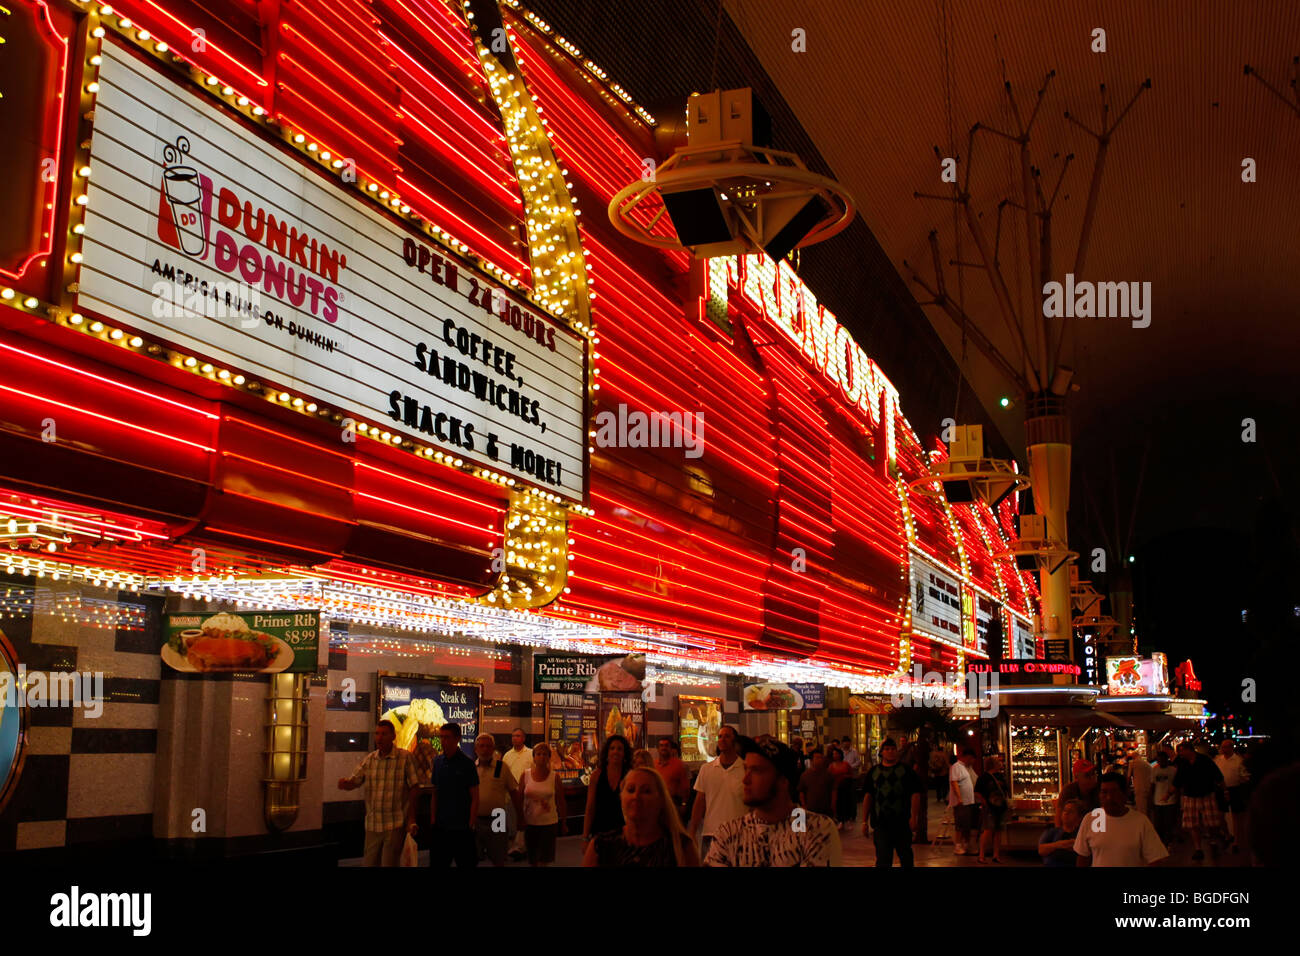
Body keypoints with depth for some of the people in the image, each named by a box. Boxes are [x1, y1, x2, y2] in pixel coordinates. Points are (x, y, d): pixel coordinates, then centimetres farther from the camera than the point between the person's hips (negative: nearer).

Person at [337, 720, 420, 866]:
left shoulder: (405, 757, -6)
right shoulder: (369, 759, 7)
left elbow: (414, 788, -6)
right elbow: (353, 782, 5)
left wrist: (411, 819, -8)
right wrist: (344, 783, -20)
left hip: (395, 825, -4)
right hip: (372, 824, 4)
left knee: (389, 864, 0)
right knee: (368, 863, 10)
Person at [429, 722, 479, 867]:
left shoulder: (467, 764, -7)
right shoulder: (438, 762, 7)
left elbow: (475, 798, -7)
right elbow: (435, 794, 13)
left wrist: (471, 824, -11)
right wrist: (433, 819, 6)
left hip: (462, 828, -5)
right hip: (441, 827, 5)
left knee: (466, 862, 2)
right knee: (437, 862, 8)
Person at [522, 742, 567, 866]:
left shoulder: (554, 776, -2)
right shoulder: (526, 774, 0)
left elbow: (560, 801, 5)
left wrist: (563, 823, 8)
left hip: (549, 823, -1)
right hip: (530, 823, 1)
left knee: (543, 861, -6)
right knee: (532, 861, 9)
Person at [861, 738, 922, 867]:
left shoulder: (906, 771, 2)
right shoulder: (873, 772, 9)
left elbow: (915, 794, -3)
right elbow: (868, 796, 9)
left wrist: (913, 818, -13)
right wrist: (864, 821, 5)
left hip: (903, 822, -1)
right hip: (880, 822, 1)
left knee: (906, 856, 13)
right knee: (883, 858, -5)